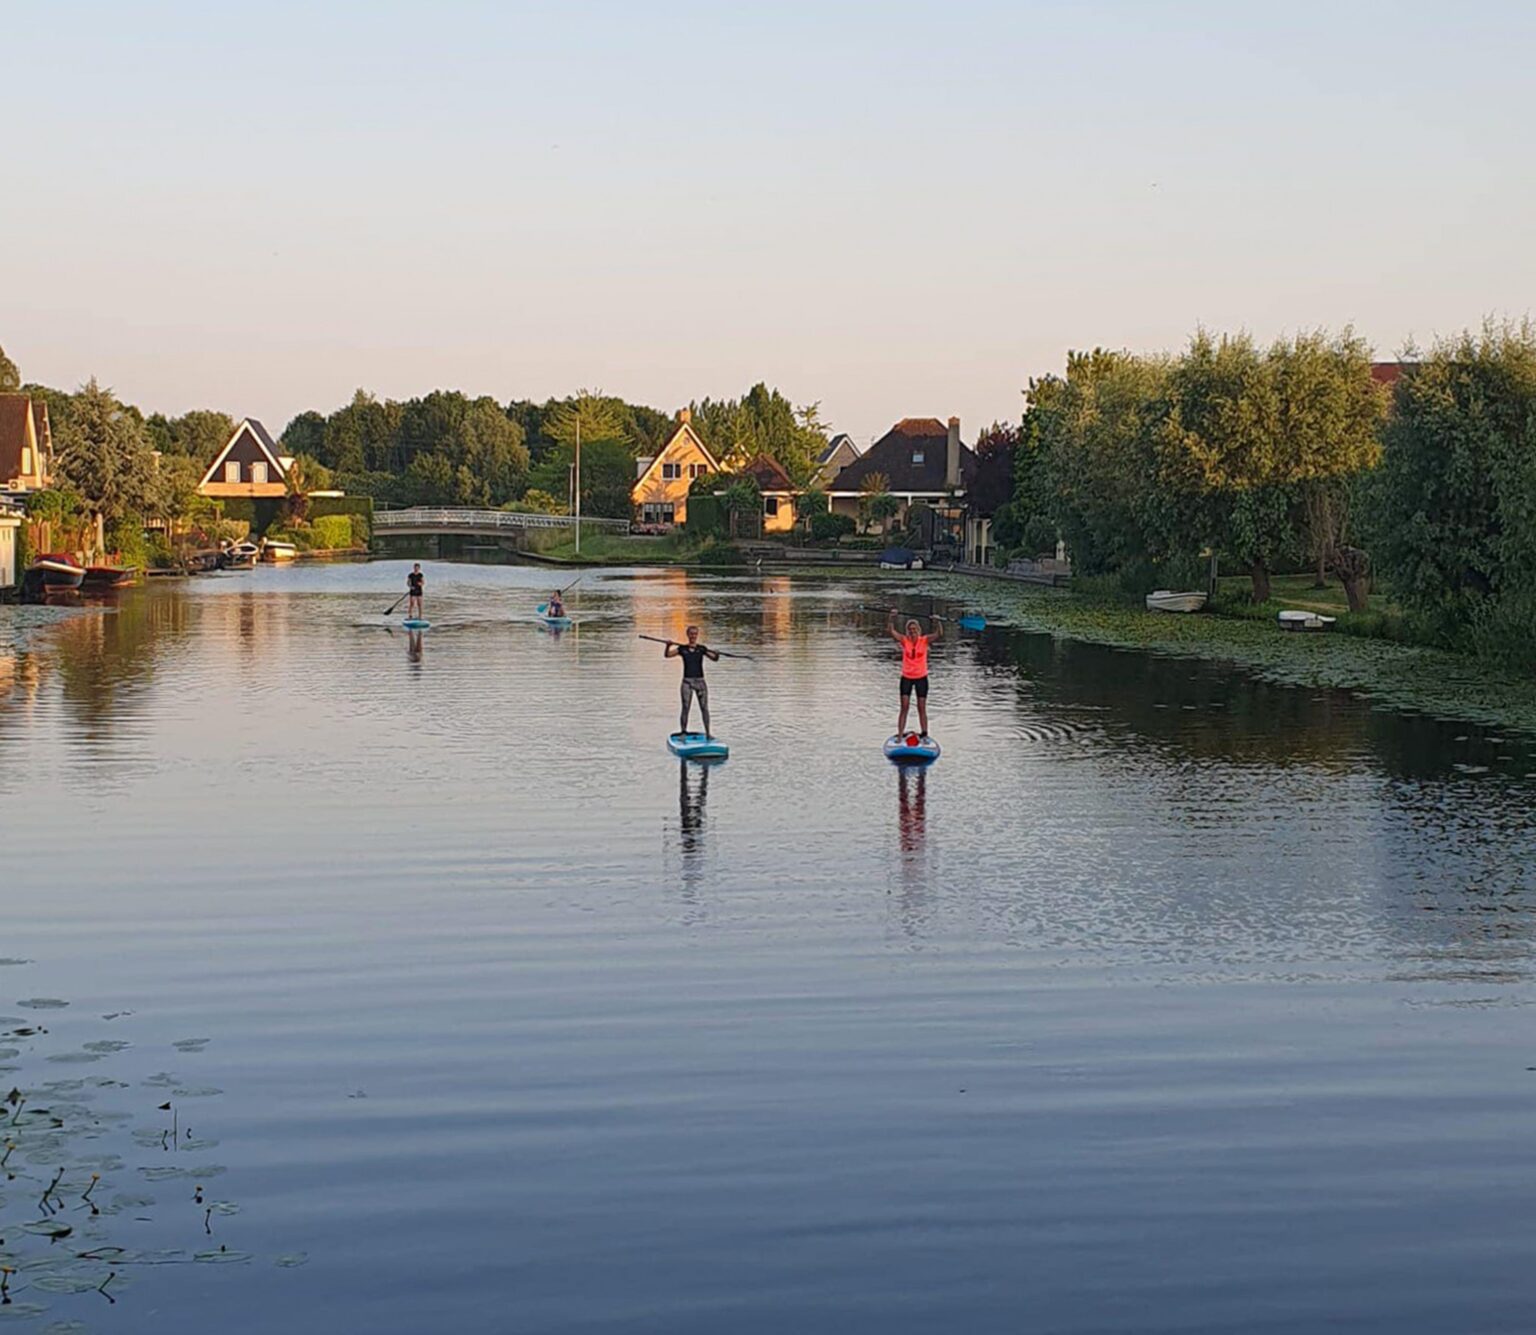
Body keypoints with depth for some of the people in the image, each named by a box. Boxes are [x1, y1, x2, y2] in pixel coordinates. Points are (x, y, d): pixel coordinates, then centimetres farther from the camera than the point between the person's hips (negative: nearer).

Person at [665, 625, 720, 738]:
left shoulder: (702, 649, 5)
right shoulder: (682, 649, 4)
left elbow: (714, 659, -1)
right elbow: (667, 655, -2)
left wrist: (716, 655, -24)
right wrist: (668, 646, -21)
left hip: (700, 681, 1)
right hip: (687, 681, -1)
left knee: (704, 708, -1)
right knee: (685, 708, -3)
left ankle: (707, 733, 4)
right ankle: (683, 732, 2)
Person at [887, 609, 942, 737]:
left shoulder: (925, 640, -3)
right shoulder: (904, 640, -2)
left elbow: (939, 635, -15)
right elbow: (890, 631, -12)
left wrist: (938, 622, -29)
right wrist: (891, 618, -24)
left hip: (921, 678, 0)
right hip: (906, 678, 0)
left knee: (922, 709, 5)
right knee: (904, 708, -2)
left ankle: (925, 735, 10)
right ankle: (899, 735, 0)